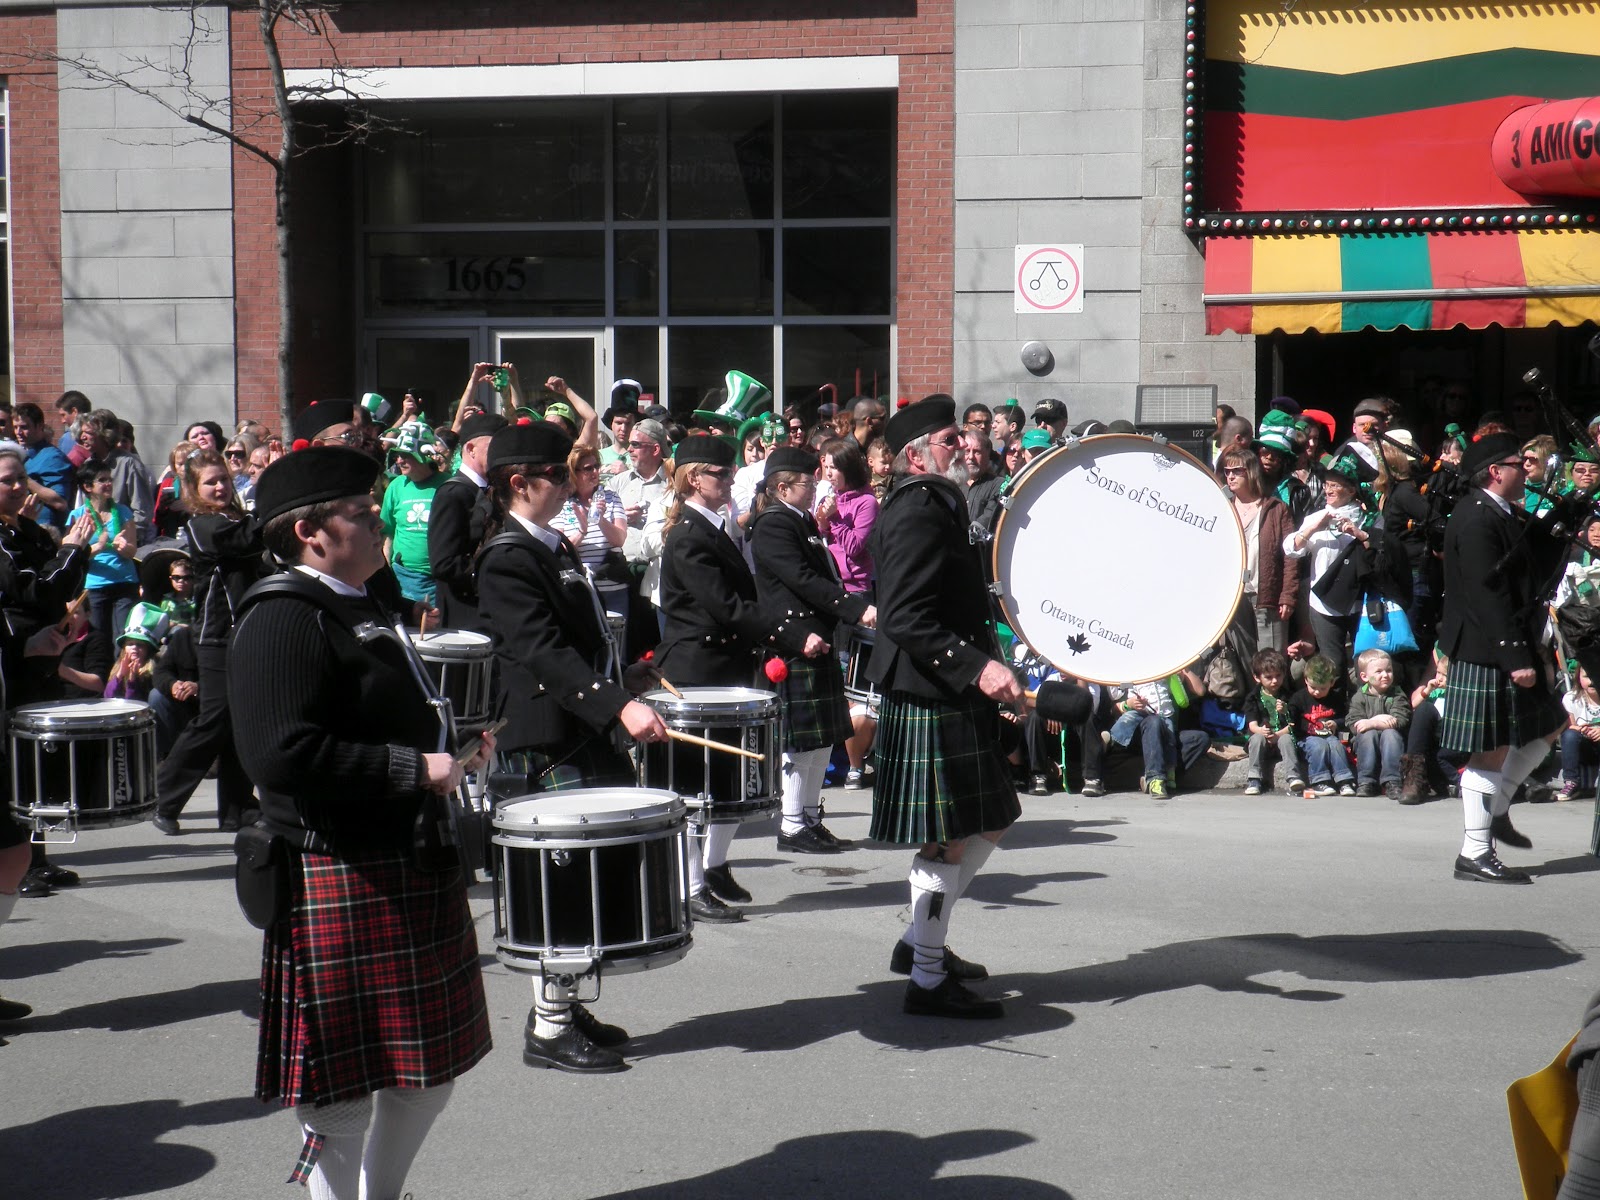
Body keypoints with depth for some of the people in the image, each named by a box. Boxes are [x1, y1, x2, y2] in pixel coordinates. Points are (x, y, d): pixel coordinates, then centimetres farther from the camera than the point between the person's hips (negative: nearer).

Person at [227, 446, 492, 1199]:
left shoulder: (361, 609, 15)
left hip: (413, 868, 10)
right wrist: (416, 769, -23)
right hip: (341, 886, -10)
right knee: (344, 1087, 0)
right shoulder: (281, 619, -16)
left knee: (431, 1068, 18)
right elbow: (281, 754, -28)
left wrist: (451, 750, 13)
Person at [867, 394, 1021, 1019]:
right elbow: (905, 619, -25)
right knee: (947, 841, -4)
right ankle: (928, 980, 6)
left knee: (990, 822, 18)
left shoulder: (940, 505, 16)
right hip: (930, 704, -11)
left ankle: (919, 941, 28)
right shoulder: (917, 511, -17)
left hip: (954, 696, 11)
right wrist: (976, 667, -29)